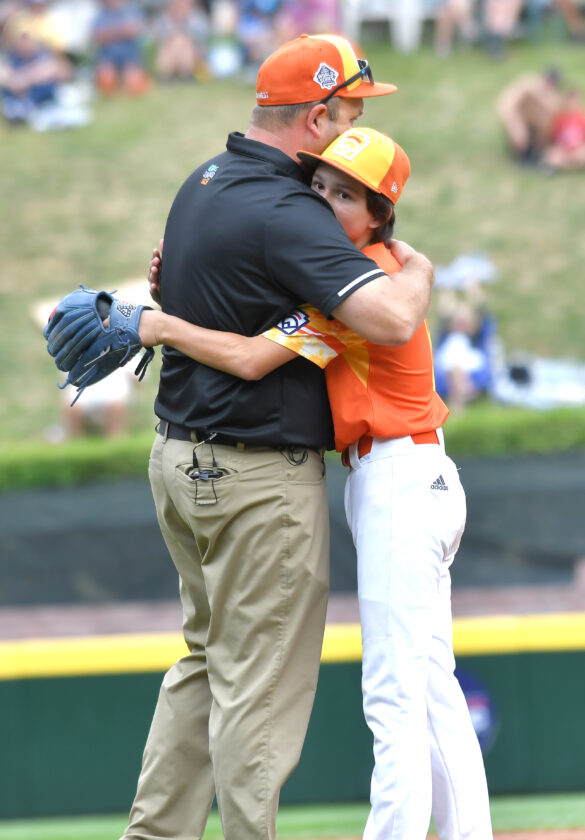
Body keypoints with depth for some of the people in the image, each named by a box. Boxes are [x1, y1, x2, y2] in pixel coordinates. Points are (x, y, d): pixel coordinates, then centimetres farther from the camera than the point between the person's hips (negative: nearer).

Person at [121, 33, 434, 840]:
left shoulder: (203, 184, 9)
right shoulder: (284, 213, -21)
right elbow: (391, 318, -31)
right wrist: (417, 267, -10)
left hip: (180, 459, 9)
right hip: (260, 477, -9)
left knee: (208, 659, 18)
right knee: (262, 683, -2)